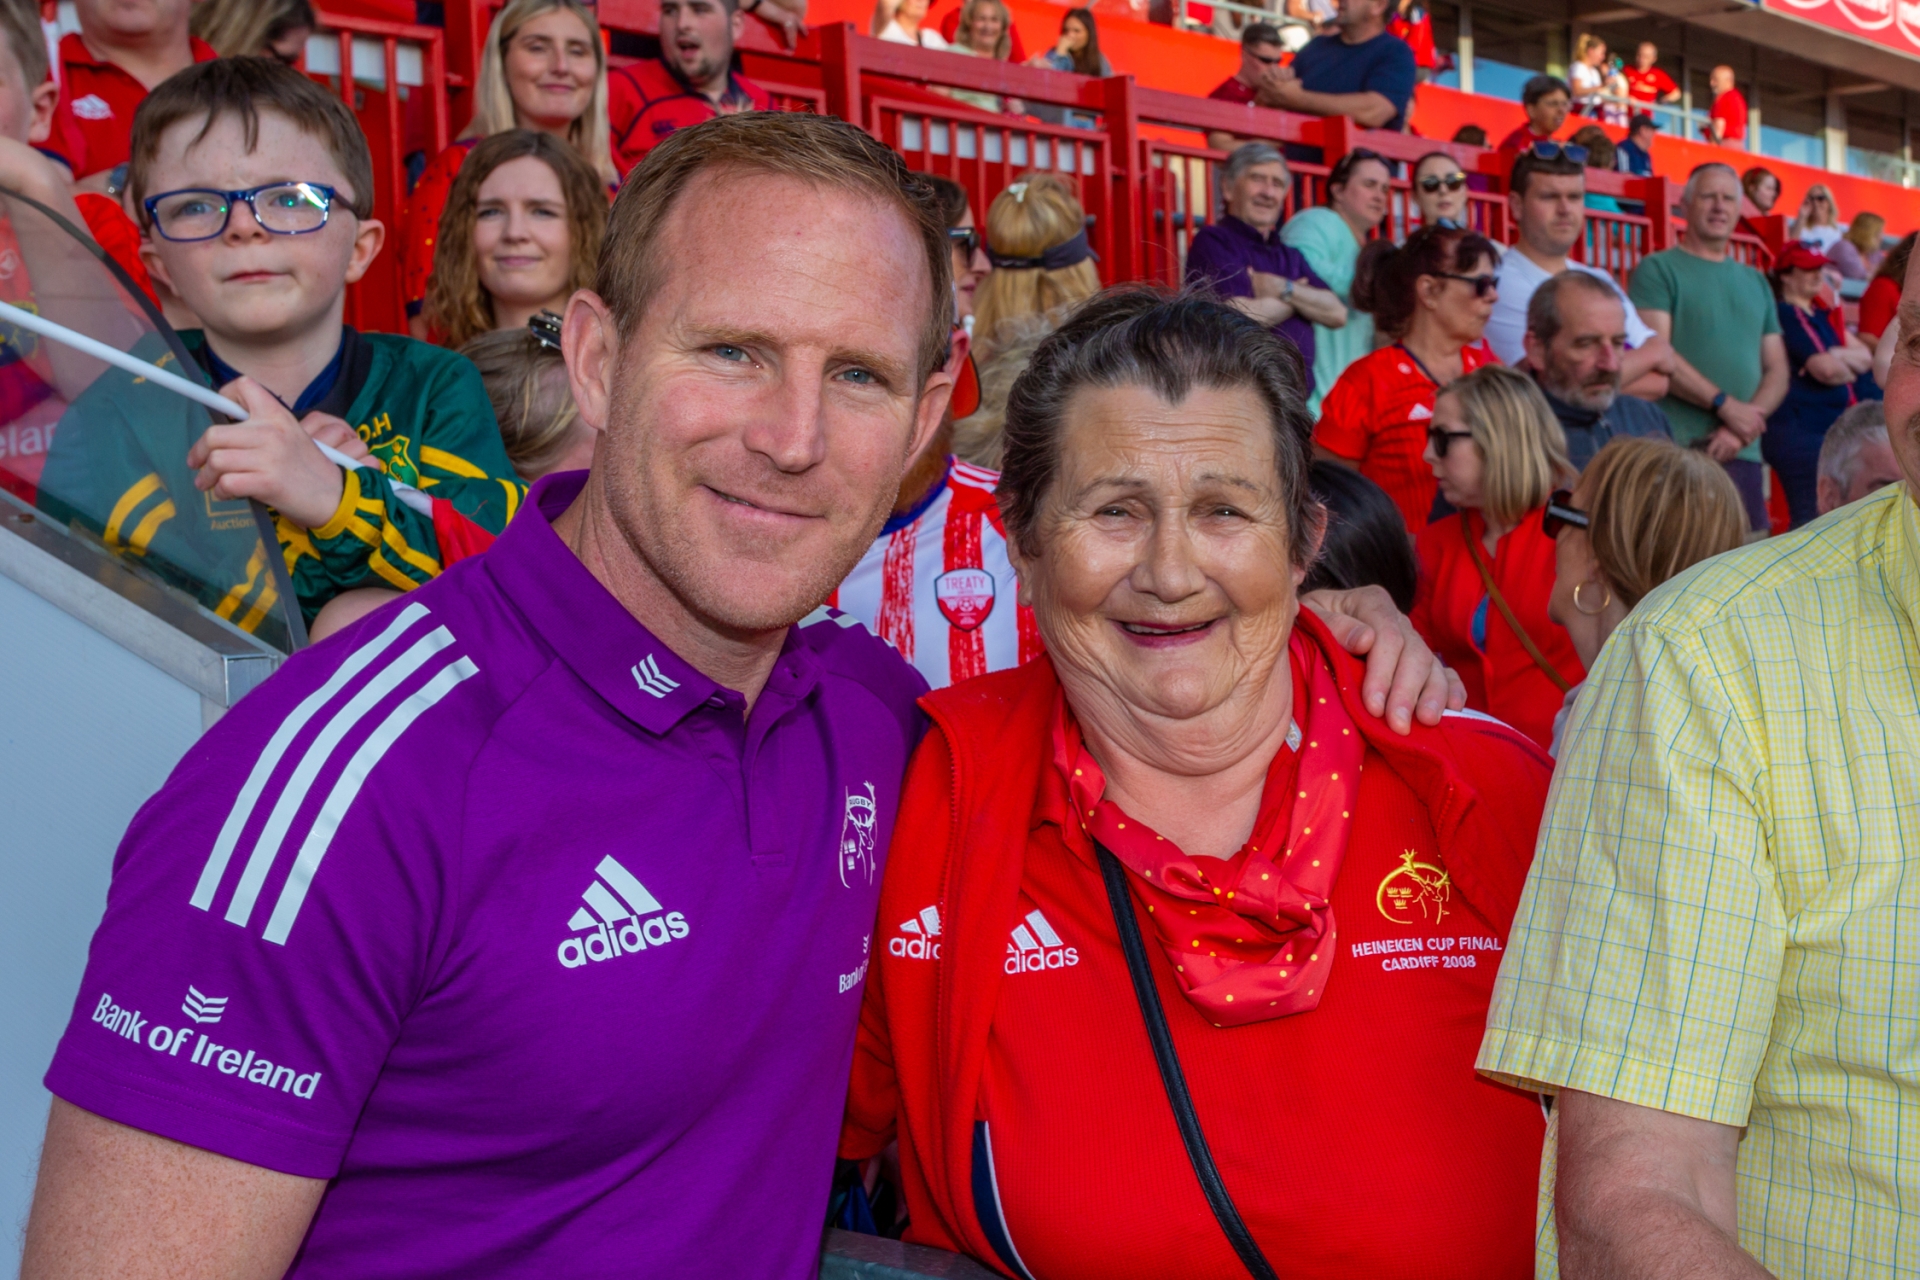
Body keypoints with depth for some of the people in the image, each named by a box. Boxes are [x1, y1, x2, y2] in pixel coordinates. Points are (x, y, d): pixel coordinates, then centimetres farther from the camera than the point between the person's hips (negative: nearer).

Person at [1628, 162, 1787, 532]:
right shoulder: (1658, 270, 3)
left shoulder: (1756, 282, 21)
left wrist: (1742, 428, -3)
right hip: (1675, 453, -6)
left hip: (1743, 455, 6)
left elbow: (1777, 371, 16)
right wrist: (1726, 405, -13)